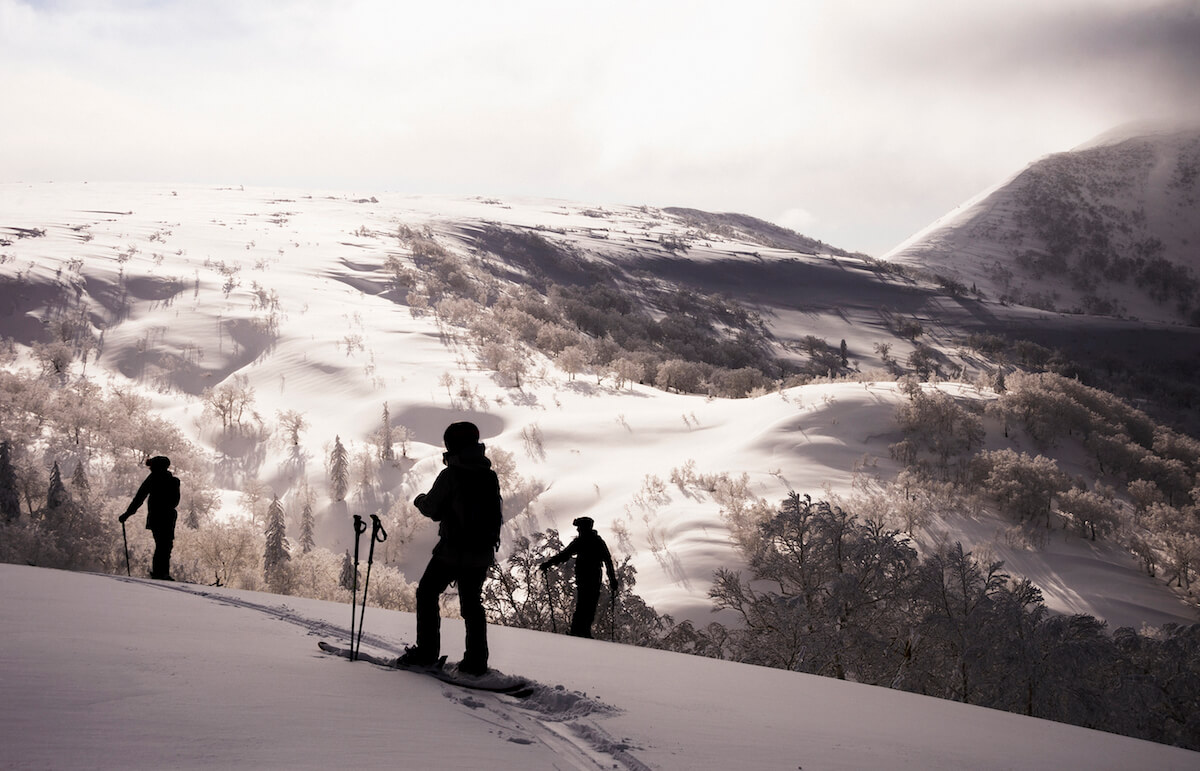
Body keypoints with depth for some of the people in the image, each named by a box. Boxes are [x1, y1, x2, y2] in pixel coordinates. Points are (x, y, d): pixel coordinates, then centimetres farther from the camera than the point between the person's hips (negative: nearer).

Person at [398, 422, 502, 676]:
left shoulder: (450, 474, -12)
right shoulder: (490, 476, 5)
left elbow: (432, 509, -5)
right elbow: (495, 514, 11)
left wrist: (420, 500, 16)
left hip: (452, 550, -5)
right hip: (482, 553, 5)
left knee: (427, 593, 11)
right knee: (472, 602, 14)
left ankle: (427, 650, 6)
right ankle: (476, 660, 7)